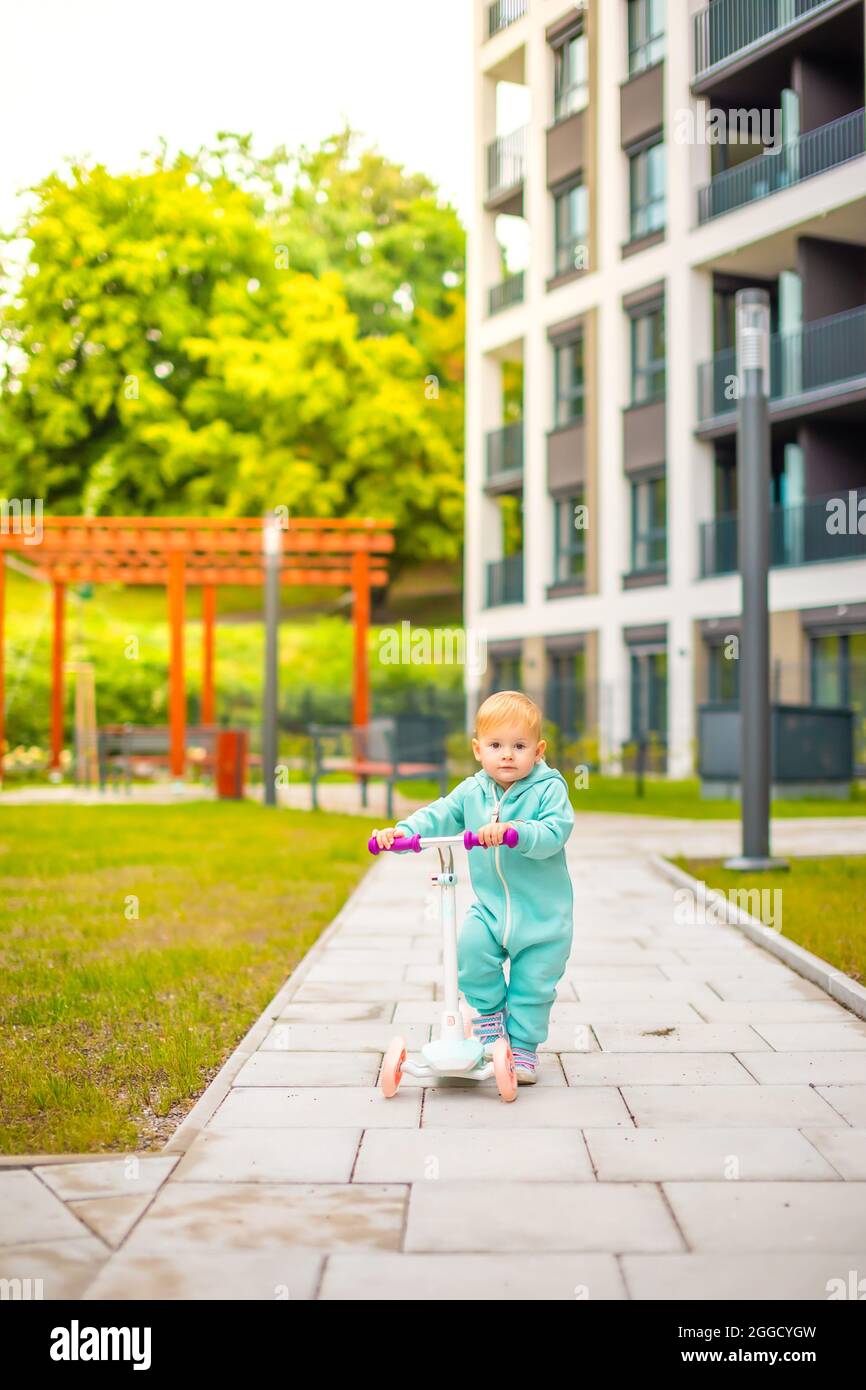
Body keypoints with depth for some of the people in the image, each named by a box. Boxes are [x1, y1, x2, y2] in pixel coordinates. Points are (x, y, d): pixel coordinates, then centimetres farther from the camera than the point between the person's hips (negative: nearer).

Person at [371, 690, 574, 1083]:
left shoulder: (548, 789, -11)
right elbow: (436, 817, 0)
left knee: (533, 984, 2)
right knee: (470, 948, -21)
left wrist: (516, 832, -41)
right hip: (490, 905, 3)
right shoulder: (471, 792, 3)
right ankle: (489, 1009, 7)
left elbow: (555, 832, -25)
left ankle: (524, 1046, 25)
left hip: (543, 912, -3)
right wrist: (402, 831, -19)